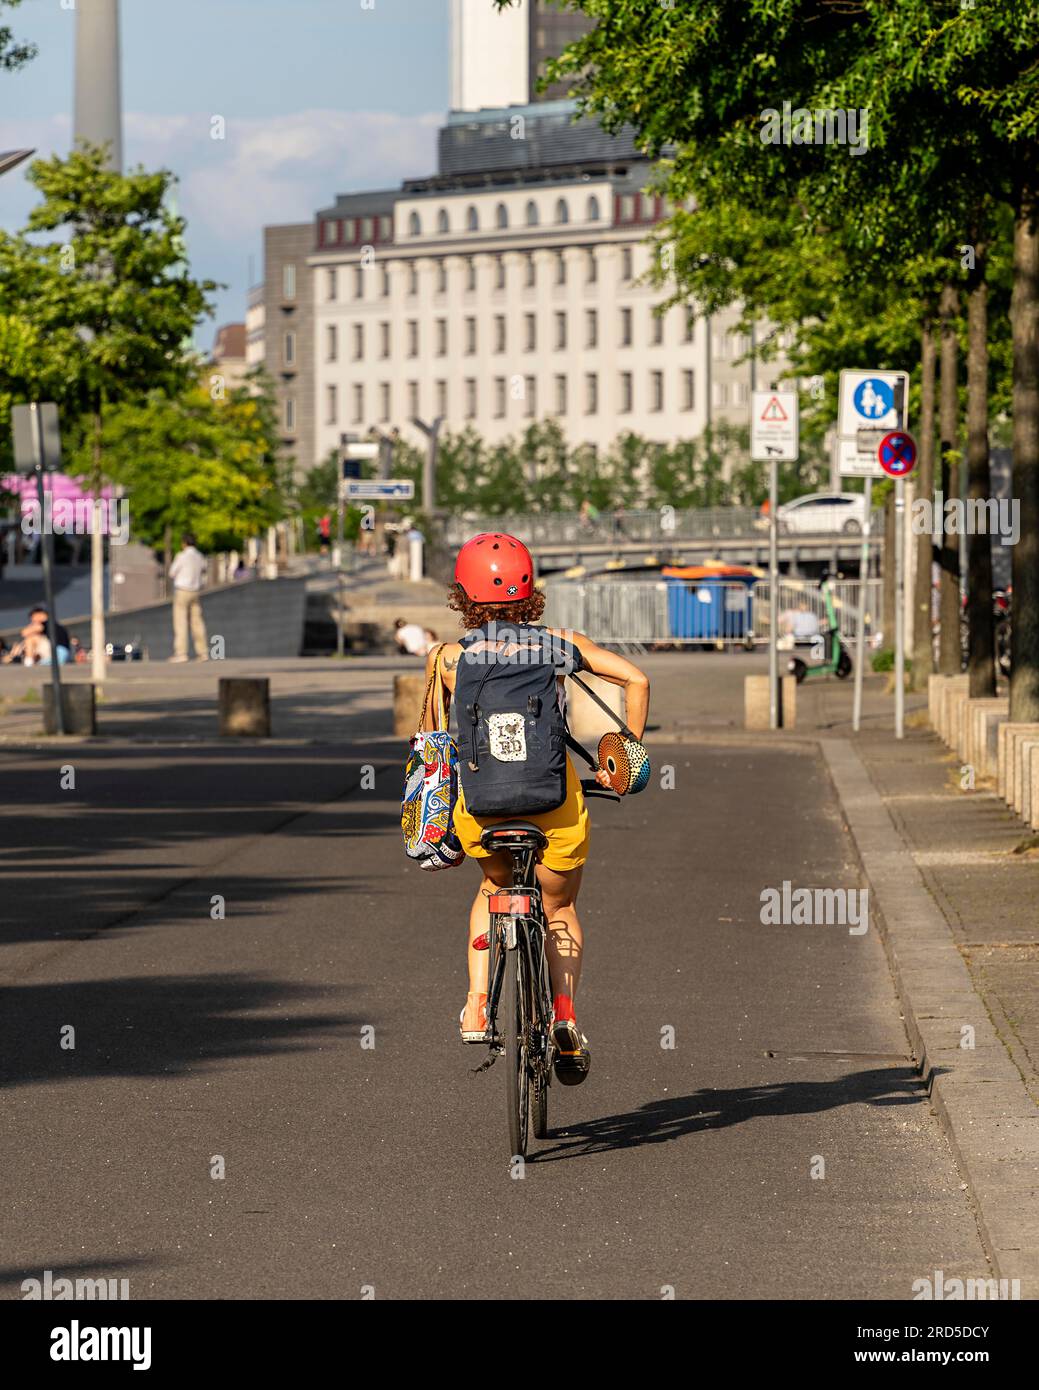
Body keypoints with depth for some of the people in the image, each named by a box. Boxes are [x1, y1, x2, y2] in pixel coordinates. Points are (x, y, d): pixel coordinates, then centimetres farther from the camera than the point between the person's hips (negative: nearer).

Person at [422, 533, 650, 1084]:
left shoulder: (447, 657, 10)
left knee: (495, 884, 32)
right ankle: (565, 1014, 2)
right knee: (560, 908, 24)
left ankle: (476, 1006, 18)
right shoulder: (559, 643, 10)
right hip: (553, 796, 0)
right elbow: (636, 679, 4)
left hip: (480, 802, 0)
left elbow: (431, 742, 15)